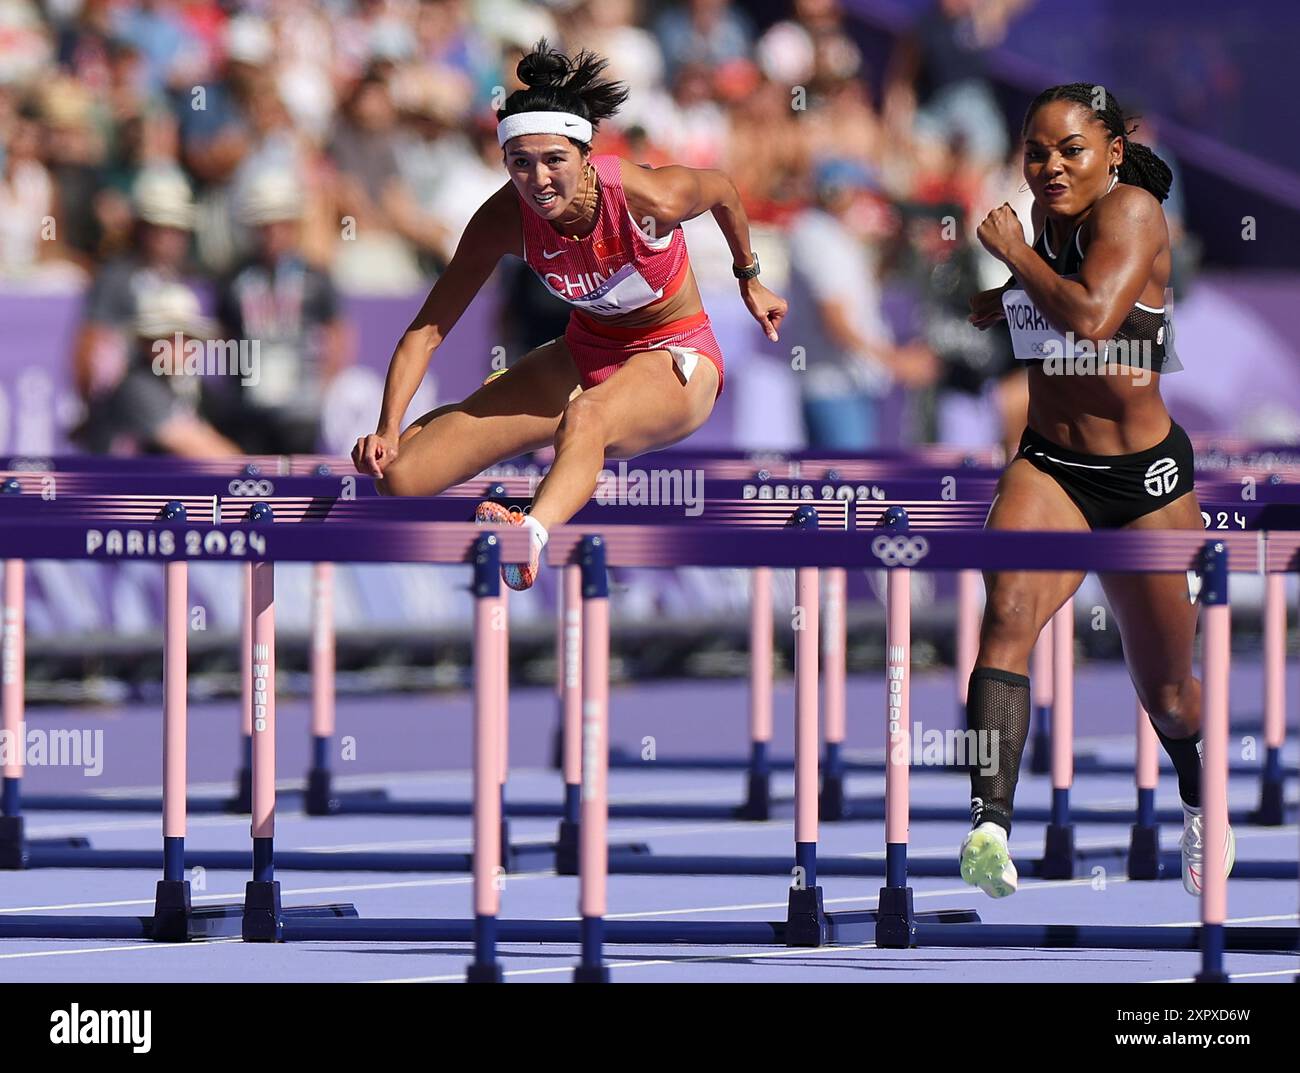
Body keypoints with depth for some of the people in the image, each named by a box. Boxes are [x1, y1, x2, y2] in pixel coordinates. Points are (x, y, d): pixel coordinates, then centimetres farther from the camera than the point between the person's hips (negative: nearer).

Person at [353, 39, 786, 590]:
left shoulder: (650, 200, -27)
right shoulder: (506, 219, -19)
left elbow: (723, 193, -3)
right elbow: (427, 328, -14)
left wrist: (750, 281, 14)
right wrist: (388, 430, -27)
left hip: (674, 358, -4)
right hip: (585, 353, 4)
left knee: (585, 416, -44)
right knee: (399, 476, -9)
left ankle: (533, 532, -75)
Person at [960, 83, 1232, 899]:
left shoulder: (1130, 210, -15)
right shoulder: (1046, 221, 6)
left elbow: (1092, 317, -31)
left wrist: (1015, 254, -19)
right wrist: (1005, 300, 7)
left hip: (1147, 478, -4)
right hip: (1048, 468, 4)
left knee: (1166, 692, 12)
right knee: (1008, 612, -27)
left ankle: (1202, 806, 46)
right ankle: (990, 825, -39)